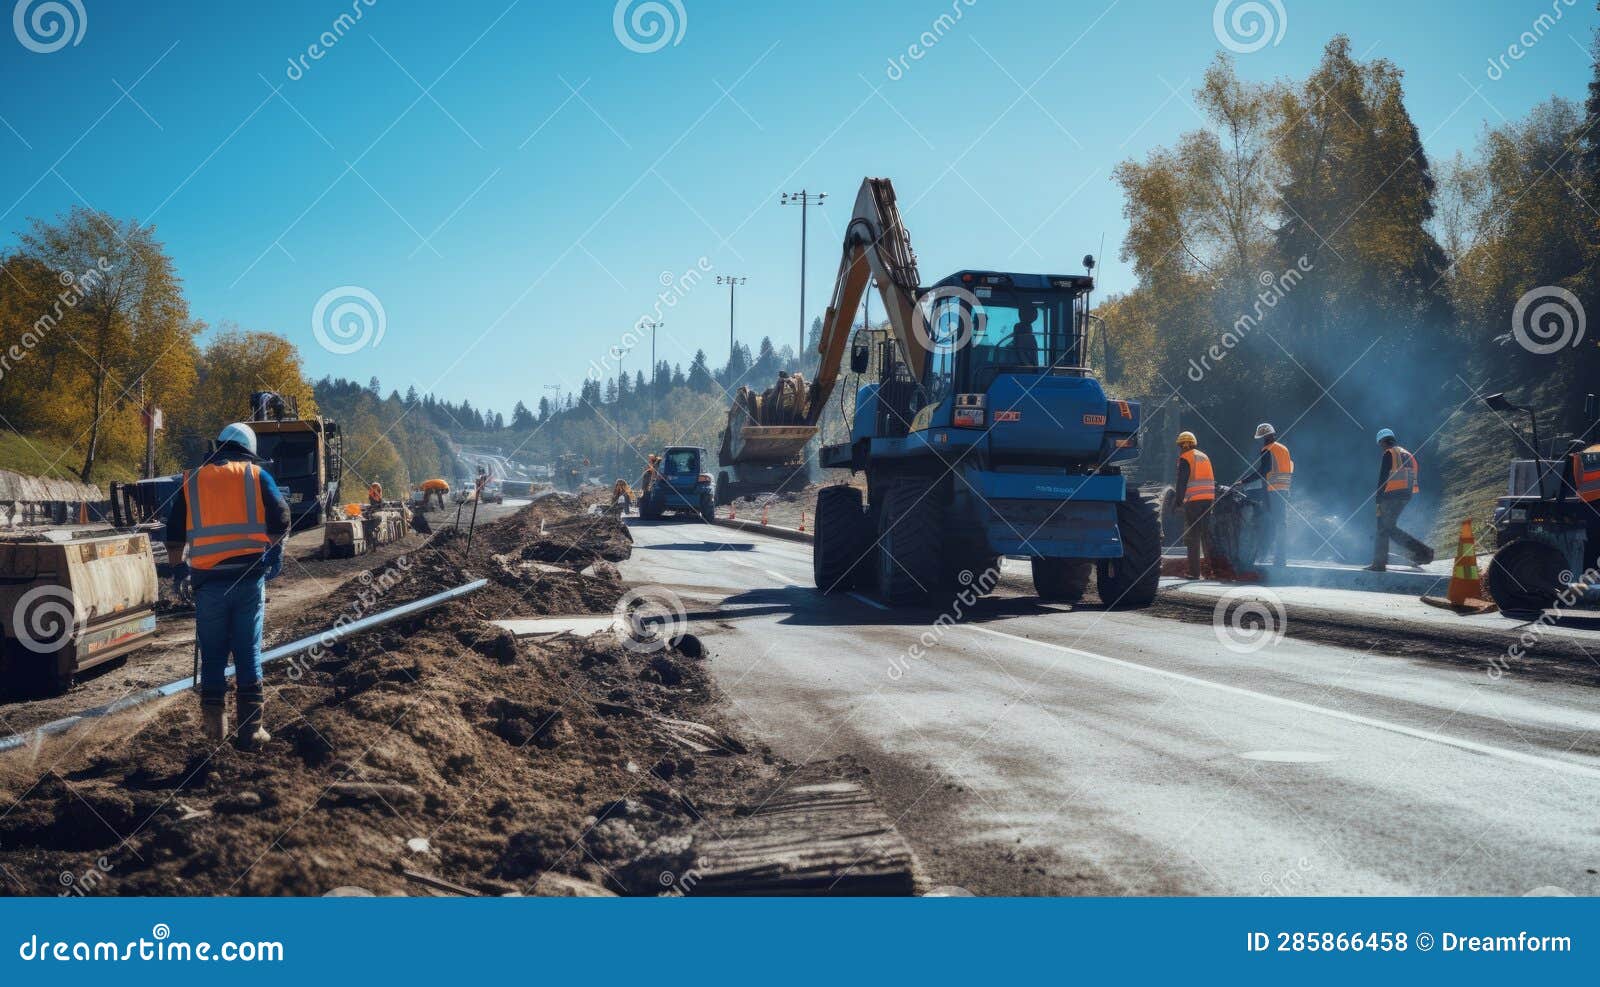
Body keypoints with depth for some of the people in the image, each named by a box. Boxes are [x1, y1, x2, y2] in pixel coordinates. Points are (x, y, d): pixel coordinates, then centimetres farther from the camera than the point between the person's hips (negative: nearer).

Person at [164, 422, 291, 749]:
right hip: (249, 578, -1)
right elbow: (280, 518, -3)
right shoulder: (257, 476, 6)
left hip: (209, 581, 1)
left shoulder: (192, 481, 11)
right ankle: (250, 728, 3)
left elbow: (174, 533, 14)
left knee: (213, 653, 12)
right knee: (249, 652, 4)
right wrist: (274, 557, 12)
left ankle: (215, 721, 12)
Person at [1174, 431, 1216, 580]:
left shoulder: (1184, 458, -3)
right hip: (1208, 499, 6)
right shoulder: (1204, 457, 18)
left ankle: (1194, 571, -6)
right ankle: (1214, 566, 10)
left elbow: (1181, 482, -10)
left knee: (1193, 536, -3)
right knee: (1207, 532, 14)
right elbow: (1212, 480, 18)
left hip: (1193, 500, -6)